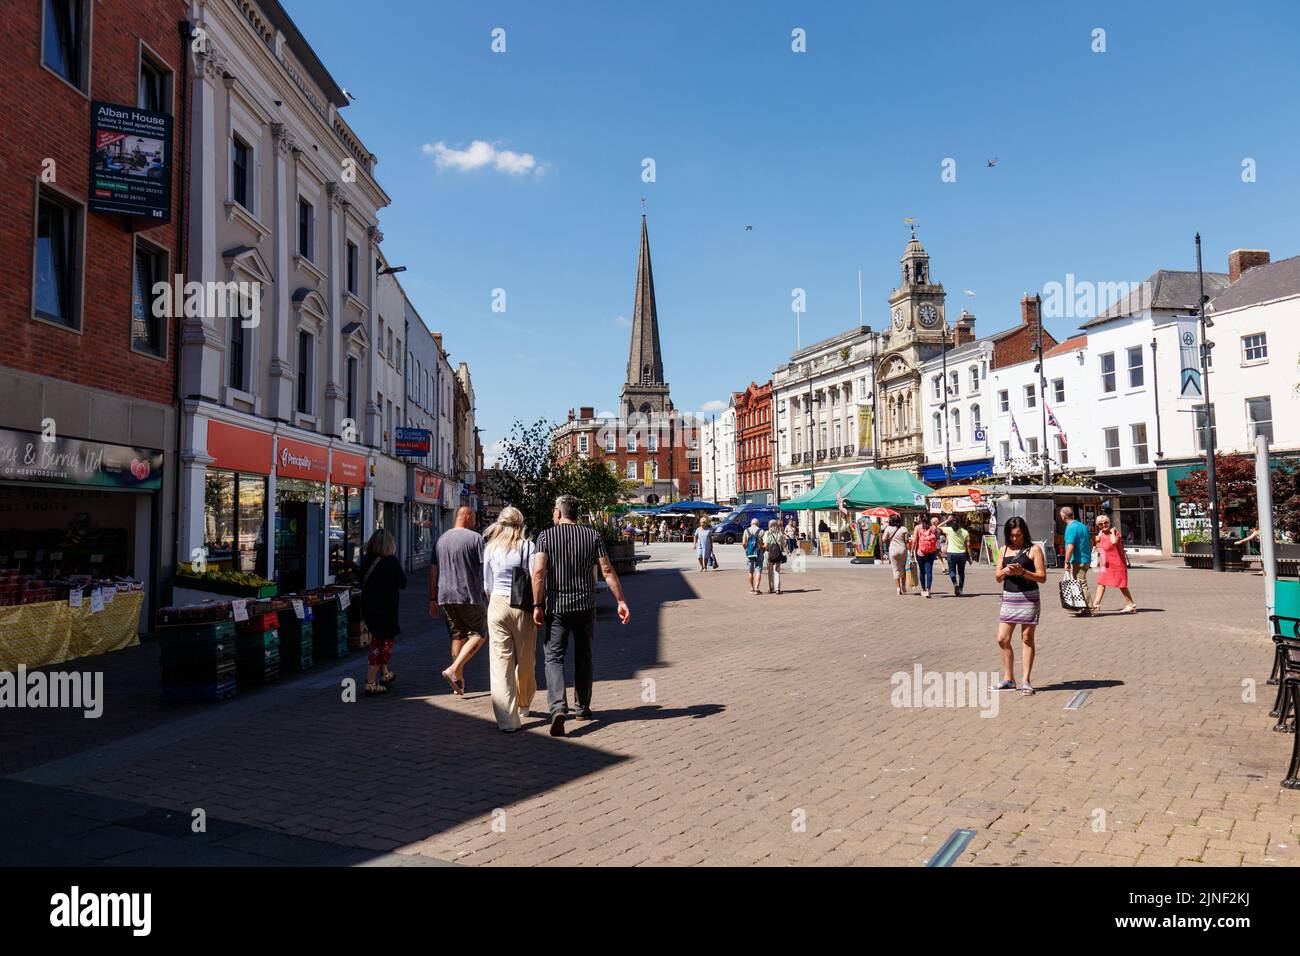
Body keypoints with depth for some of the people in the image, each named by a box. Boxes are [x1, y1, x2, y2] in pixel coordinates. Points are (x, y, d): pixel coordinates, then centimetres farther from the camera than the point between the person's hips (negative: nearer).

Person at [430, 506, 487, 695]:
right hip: (469, 596, -6)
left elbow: (433, 571, 14)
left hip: (445, 597, 6)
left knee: (457, 636, 14)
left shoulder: (441, 538, 13)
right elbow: (485, 568, -8)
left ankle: (459, 682, 15)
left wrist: (433, 599, 18)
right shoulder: (475, 538, -5)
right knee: (479, 634, 4)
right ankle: (454, 670, -11)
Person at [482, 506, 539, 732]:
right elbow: (535, 580, -9)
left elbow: (487, 583, 11)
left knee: (500, 663, 2)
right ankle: (523, 707, 35)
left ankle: (507, 719, -2)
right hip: (523, 608, -1)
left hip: (497, 604, 1)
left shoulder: (491, 548, 4)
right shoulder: (528, 547, -4)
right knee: (525, 662, 16)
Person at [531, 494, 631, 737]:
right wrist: (621, 601, 0)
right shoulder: (592, 536, 3)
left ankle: (558, 707, -21)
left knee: (554, 657, -1)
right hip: (585, 606, 2)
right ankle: (583, 708, 26)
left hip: (556, 606, -2)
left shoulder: (546, 536, -3)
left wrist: (537, 605, -9)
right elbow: (607, 571, -2)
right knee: (583, 657, 16)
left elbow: (538, 572, -13)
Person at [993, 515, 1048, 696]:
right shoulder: (1004, 550, 12)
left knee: (1027, 639, 1)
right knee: (1002, 639, 3)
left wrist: (1023, 572, -21)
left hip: (1029, 598, -5)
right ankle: (1008, 679, 15)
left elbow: (1042, 577, -8)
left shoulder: (1034, 550, -3)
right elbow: (997, 577, 12)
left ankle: (1026, 681, 7)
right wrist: (1005, 571, -9)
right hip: (1008, 598, 5)